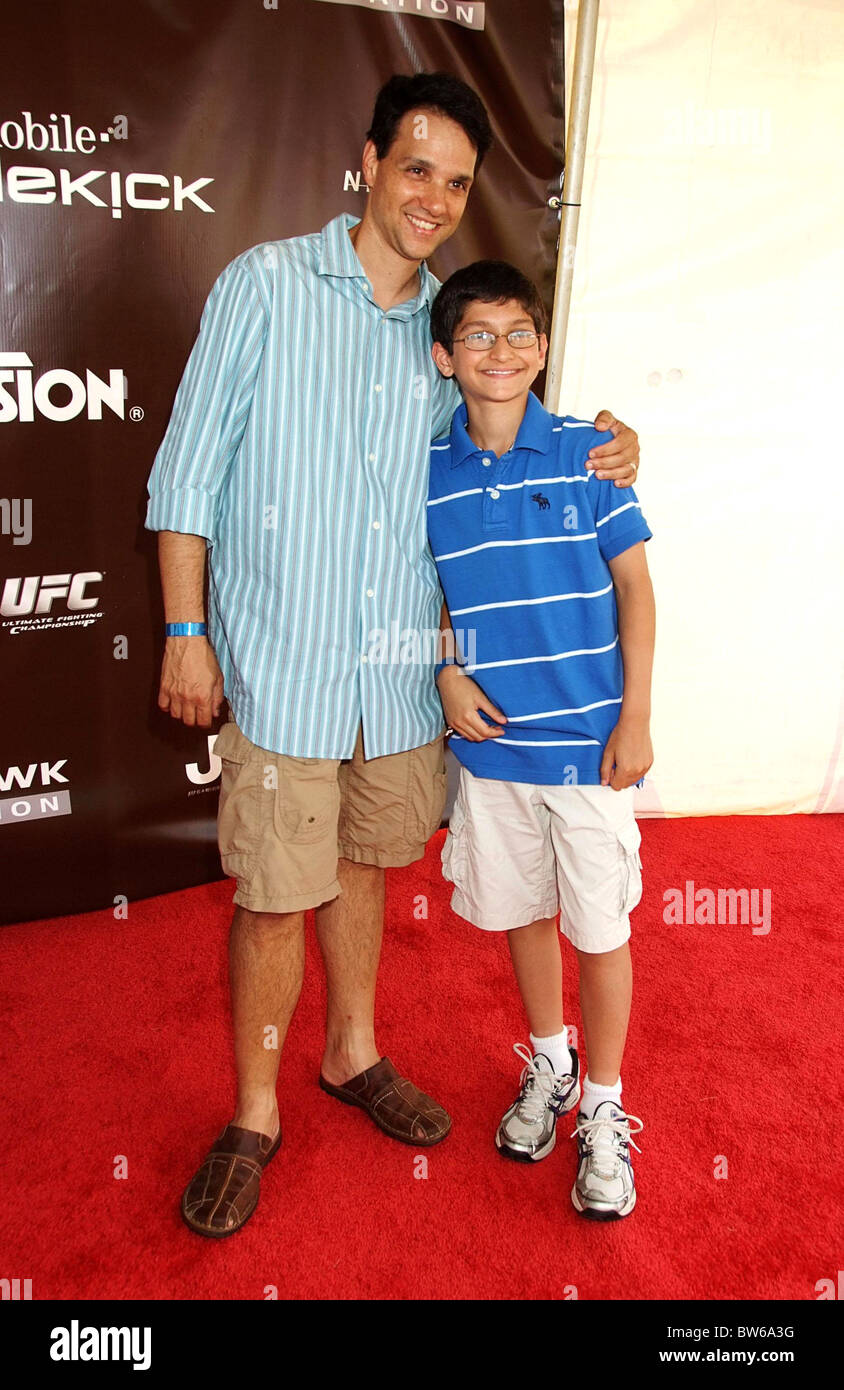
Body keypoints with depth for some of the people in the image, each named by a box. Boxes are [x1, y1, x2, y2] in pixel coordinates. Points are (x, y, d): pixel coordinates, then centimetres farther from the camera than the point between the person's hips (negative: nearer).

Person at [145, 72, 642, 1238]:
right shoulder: (267, 285, -4)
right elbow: (188, 470, -4)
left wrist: (599, 443, 1)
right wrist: (185, 632, -7)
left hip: (403, 671, 5)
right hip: (281, 664, -4)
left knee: (362, 865, 19)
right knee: (276, 898, 2)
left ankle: (353, 1053, 41)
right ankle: (254, 1115, 25)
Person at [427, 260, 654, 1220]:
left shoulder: (586, 453, -6)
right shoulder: (427, 473, 0)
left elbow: (633, 582, -2)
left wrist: (636, 716, -7)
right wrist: (446, 674, -6)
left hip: (588, 741, -2)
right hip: (490, 740, 3)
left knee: (600, 926, 7)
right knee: (520, 912, 17)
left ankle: (604, 1107, 29)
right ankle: (548, 1063, 42)